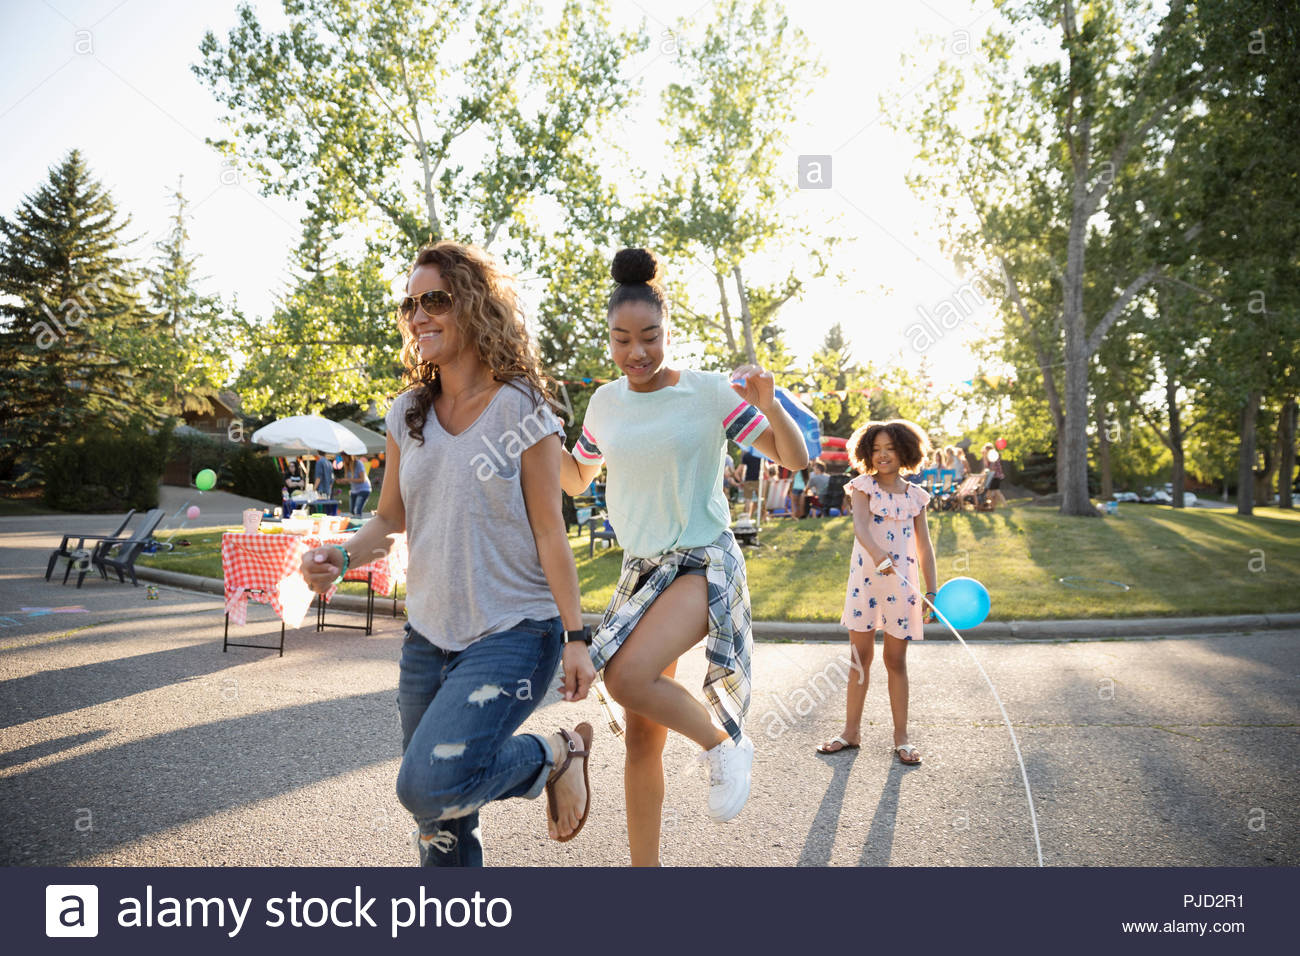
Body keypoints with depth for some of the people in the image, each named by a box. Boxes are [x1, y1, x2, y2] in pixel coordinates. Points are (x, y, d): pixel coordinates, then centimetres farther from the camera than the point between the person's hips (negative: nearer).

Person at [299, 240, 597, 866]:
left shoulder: (521, 409, -9)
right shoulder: (408, 414, 7)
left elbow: (549, 530, -8)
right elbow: (391, 519, 12)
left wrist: (576, 636, -10)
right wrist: (341, 558, -8)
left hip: (512, 632, -6)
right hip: (429, 635, 6)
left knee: (430, 785, -22)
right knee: (439, 826, 14)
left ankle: (554, 755, 4)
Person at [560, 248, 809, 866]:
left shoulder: (710, 393, -10)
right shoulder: (606, 403, 4)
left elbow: (795, 460, -7)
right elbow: (575, 479, 19)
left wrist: (770, 407, -26)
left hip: (705, 562, -5)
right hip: (641, 569, 5)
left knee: (628, 676, -30)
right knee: (642, 736, 7)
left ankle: (723, 744, -2)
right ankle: (644, 865, 22)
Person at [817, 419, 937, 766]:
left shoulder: (915, 496, 5)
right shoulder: (864, 487, 0)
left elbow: (924, 546, 7)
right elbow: (860, 524, -19)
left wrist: (931, 590, 0)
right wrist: (876, 552, -39)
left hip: (901, 585, 1)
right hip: (865, 581, 0)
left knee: (896, 661, 7)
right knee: (860, 657, 8)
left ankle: (901, 737, 18)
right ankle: (851, 731, 19)